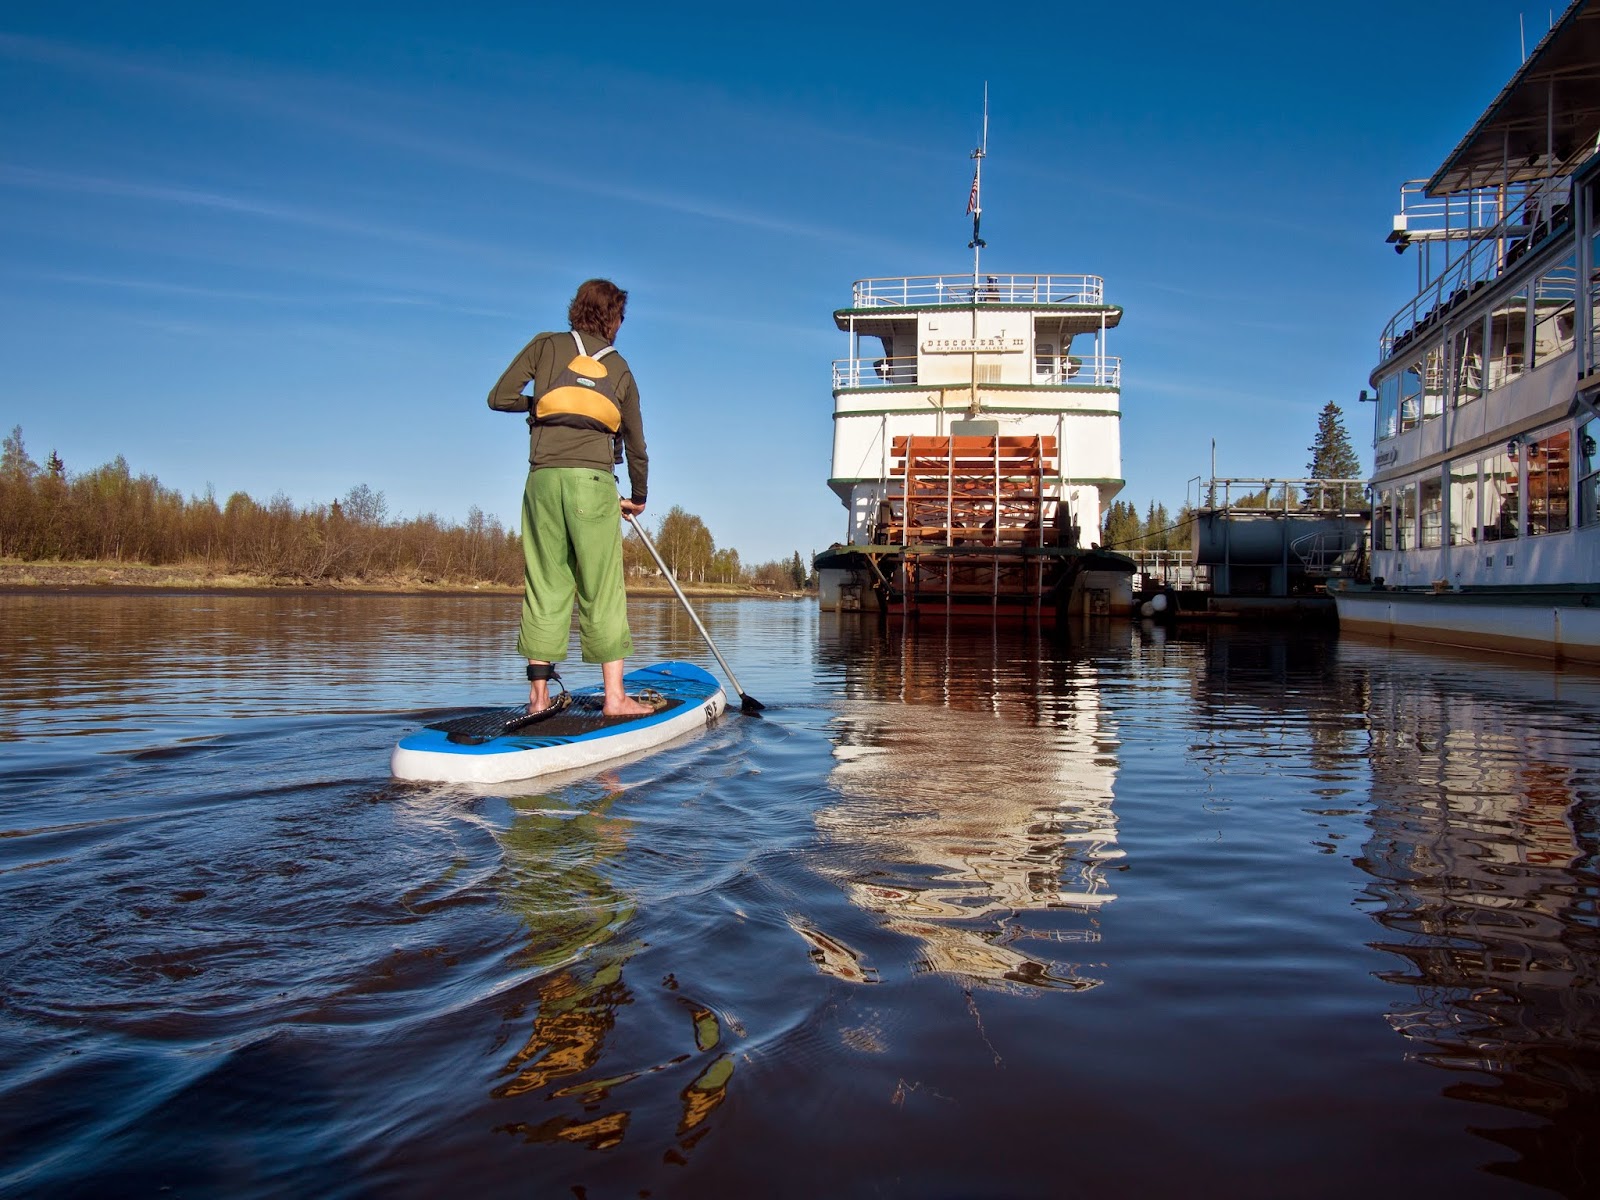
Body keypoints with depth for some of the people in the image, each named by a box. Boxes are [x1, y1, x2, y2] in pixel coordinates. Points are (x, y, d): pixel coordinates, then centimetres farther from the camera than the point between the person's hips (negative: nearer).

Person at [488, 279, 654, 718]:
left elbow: (500, 397, 5)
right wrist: (638, 498, 33)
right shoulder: (620, 369, 15)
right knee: (602, 590, 1)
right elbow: (636, 445, 20)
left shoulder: (545, 346, 12)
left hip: (543, 479, 1)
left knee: (543, 586, 6)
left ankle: (538, 695, 6)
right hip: (594, 481, -1)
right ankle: (614, 696, 0)